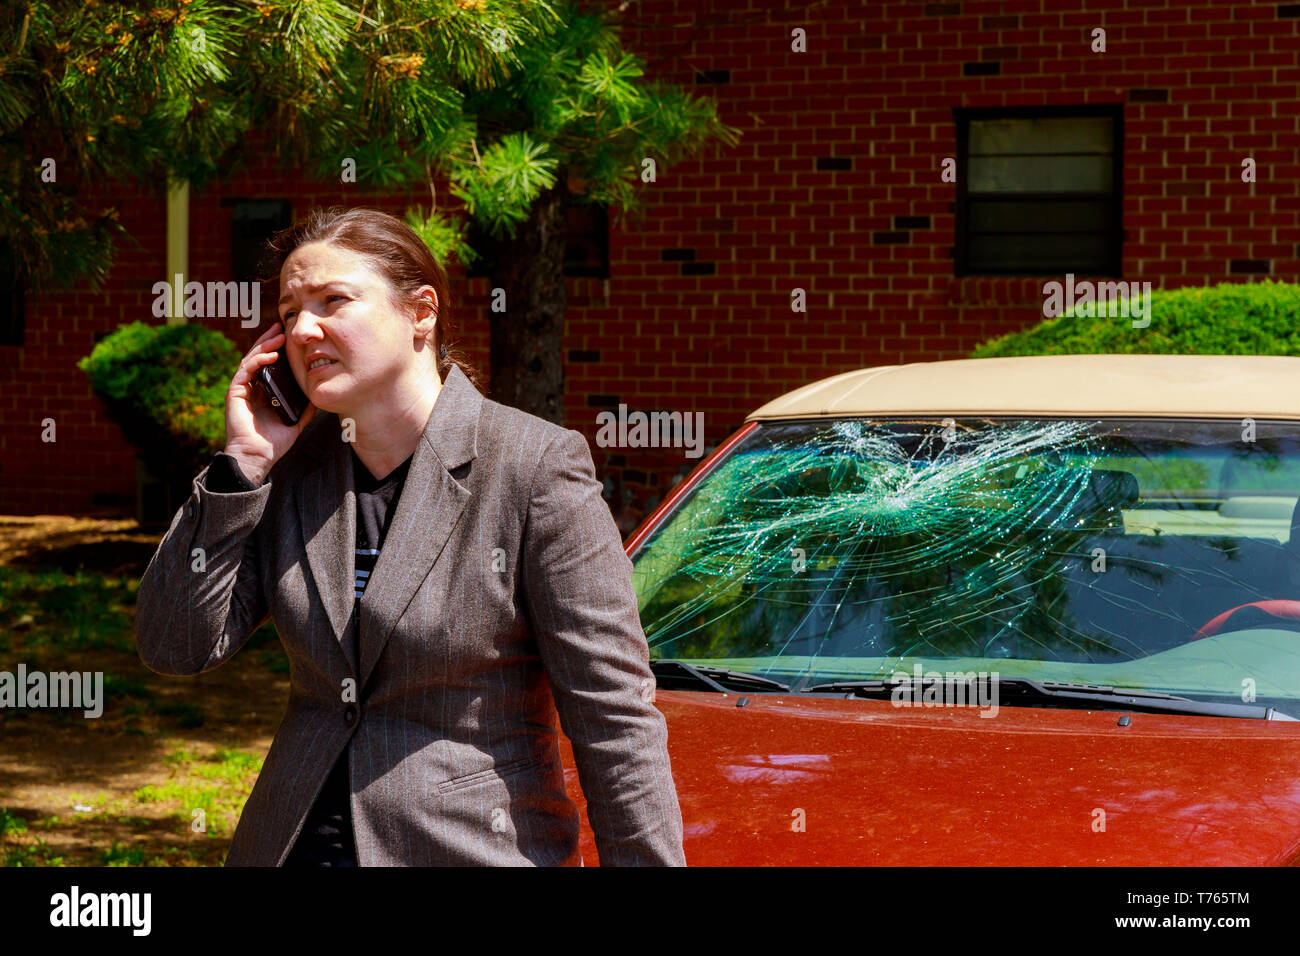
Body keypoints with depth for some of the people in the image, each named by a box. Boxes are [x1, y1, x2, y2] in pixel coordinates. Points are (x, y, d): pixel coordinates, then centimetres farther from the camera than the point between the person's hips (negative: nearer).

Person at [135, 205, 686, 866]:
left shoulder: (536, 468, -11)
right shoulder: (289, 468, 4)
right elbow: (173, 648, -1)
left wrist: (650, 860, -16)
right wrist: (241, 462, -7)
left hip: (476, 846, -5)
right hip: (295, 843, 5)